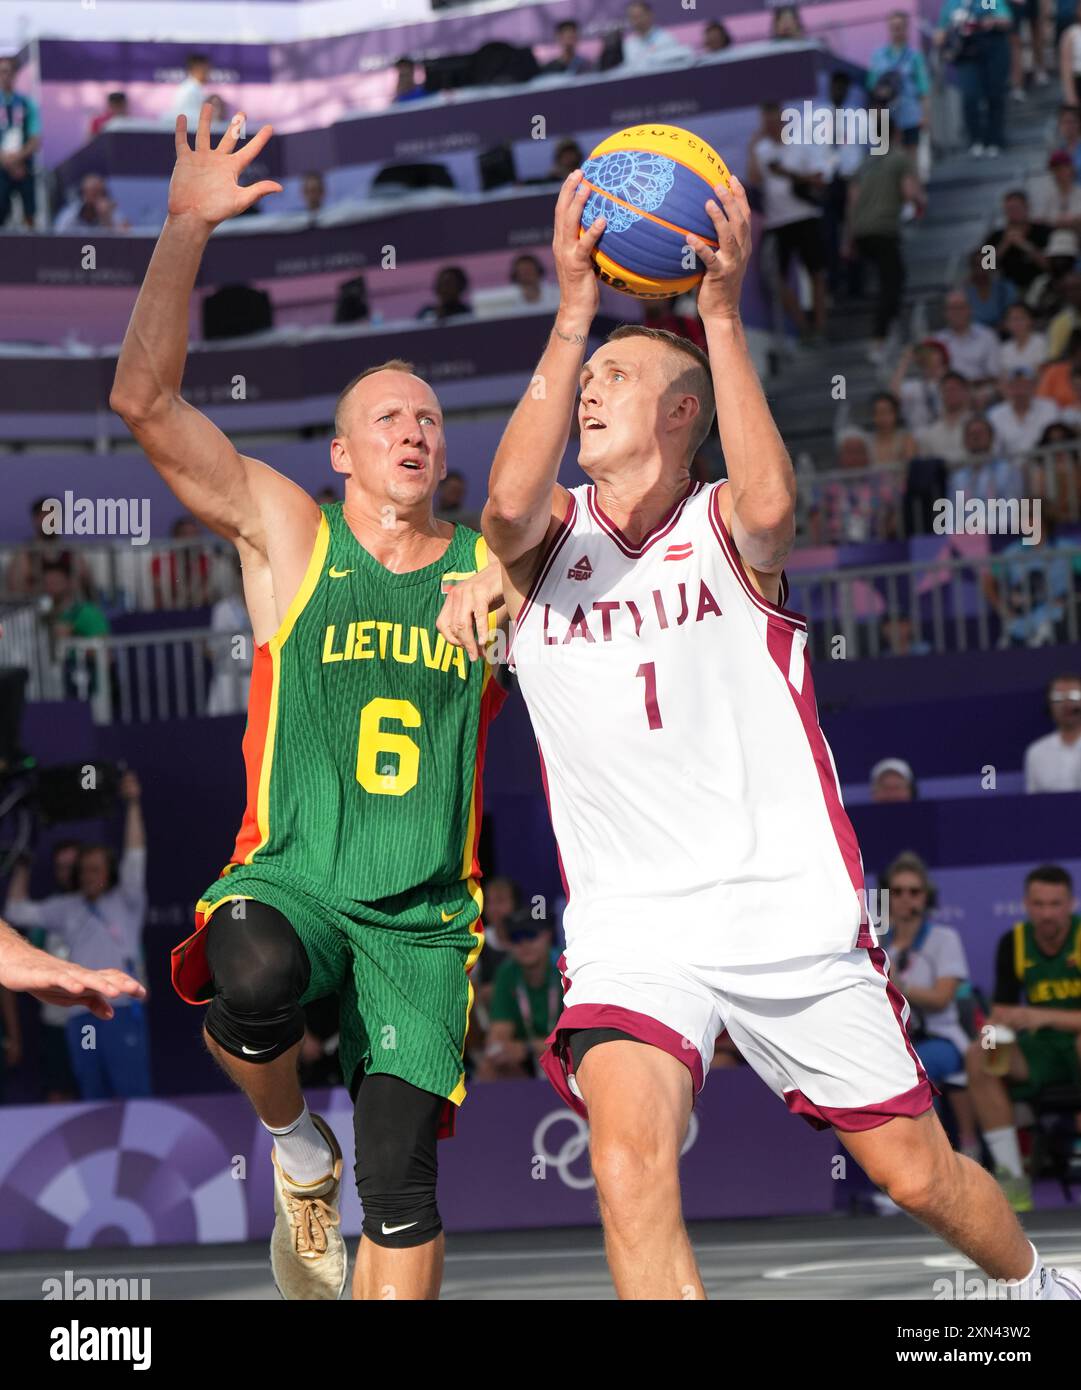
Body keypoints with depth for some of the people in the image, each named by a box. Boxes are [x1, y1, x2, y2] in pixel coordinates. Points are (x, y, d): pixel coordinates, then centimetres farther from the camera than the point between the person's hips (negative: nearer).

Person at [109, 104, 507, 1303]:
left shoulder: (490, 564, 11)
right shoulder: (287, 536, 6)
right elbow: (143, 400, -2)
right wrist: (186, 230, -10)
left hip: (423, 917, 2)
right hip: (290, 884, -1)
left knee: (401, 1180, -13)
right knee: (254, 979, -36)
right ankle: (294, 1144, -2)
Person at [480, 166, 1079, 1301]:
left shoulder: (721, 528, 3)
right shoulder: (549, 540, 6)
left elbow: (770, 505, -23)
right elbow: (509, 502, -19)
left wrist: (720, 314, -25)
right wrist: (571, 314, -24)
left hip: (788, 907, 0)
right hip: (632, 928, 1)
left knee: (915, 1170, 10)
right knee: (629, 1162, -26)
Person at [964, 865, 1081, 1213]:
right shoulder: (1013, 943, -1)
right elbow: (1002, 1014, 1)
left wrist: (1046, 1017, -32)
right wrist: (997, 1037, -22)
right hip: (1042, 1048, 5)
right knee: (978, 1057, -21)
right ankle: (1013, 1178, -22)